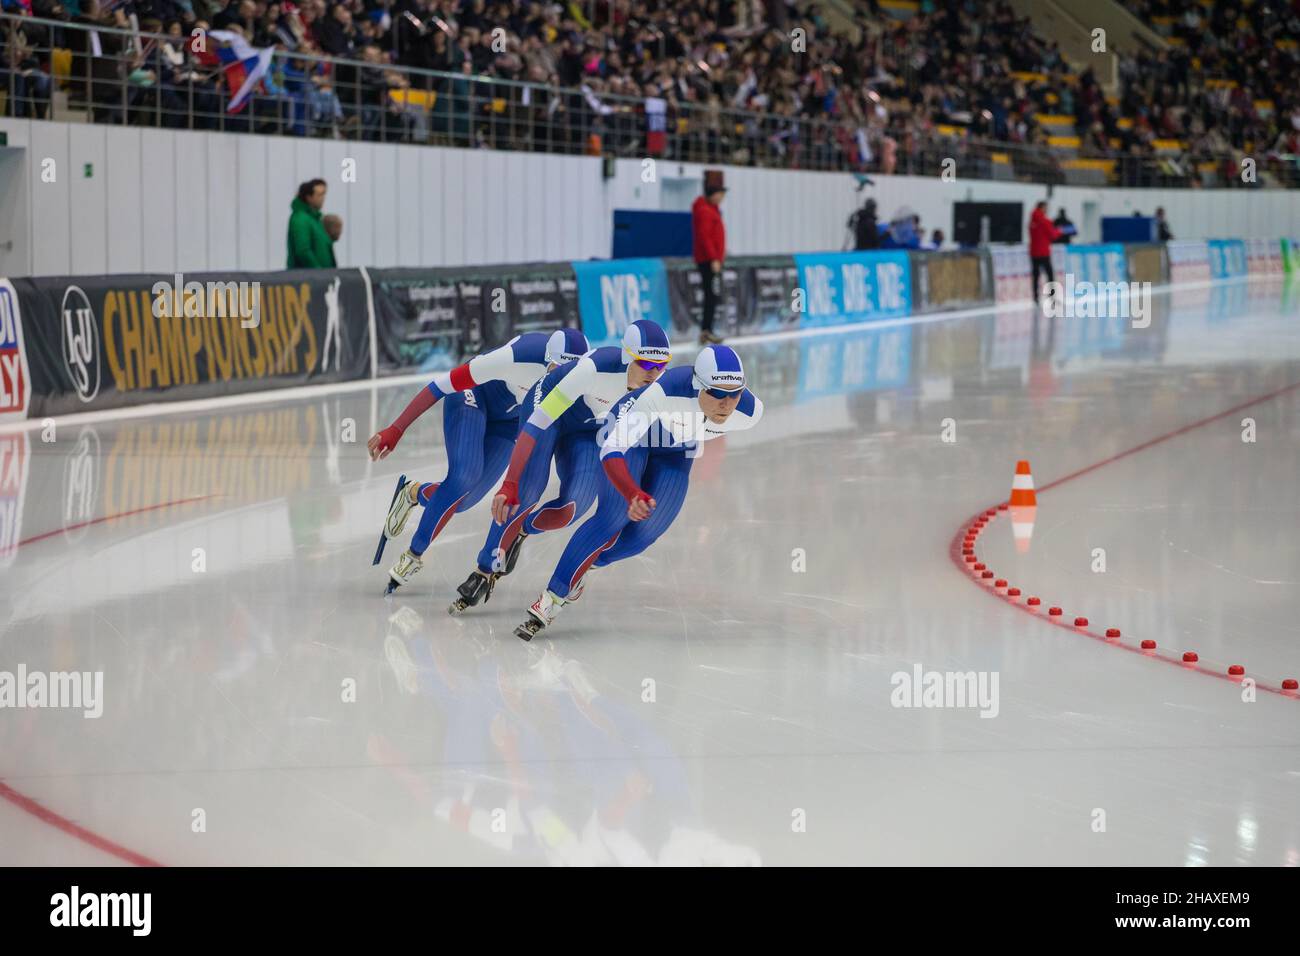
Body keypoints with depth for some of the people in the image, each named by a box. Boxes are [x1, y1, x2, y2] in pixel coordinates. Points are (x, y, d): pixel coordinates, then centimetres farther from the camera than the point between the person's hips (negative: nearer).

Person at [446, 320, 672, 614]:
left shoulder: (661, 380, -24)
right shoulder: (594, 368, -40)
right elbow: (538, 422, -41)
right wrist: (509, 485, -45)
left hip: (589, 428, 4)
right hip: (547, 404, -4)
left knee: (573, 506, -14)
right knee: (526, 492, -21)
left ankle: (521, 532, 18)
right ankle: (484, 573, -4)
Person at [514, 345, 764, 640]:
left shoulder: (750, 411, -30)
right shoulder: (667, 392, -44)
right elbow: (612, 448, -46)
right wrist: (633, 494, -62)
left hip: (675, 450, 4)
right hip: (632, 428, -4)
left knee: (642, 536, -2)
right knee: (612, 518, -21)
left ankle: (584, 564, 27)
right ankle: (551, 599, -11)